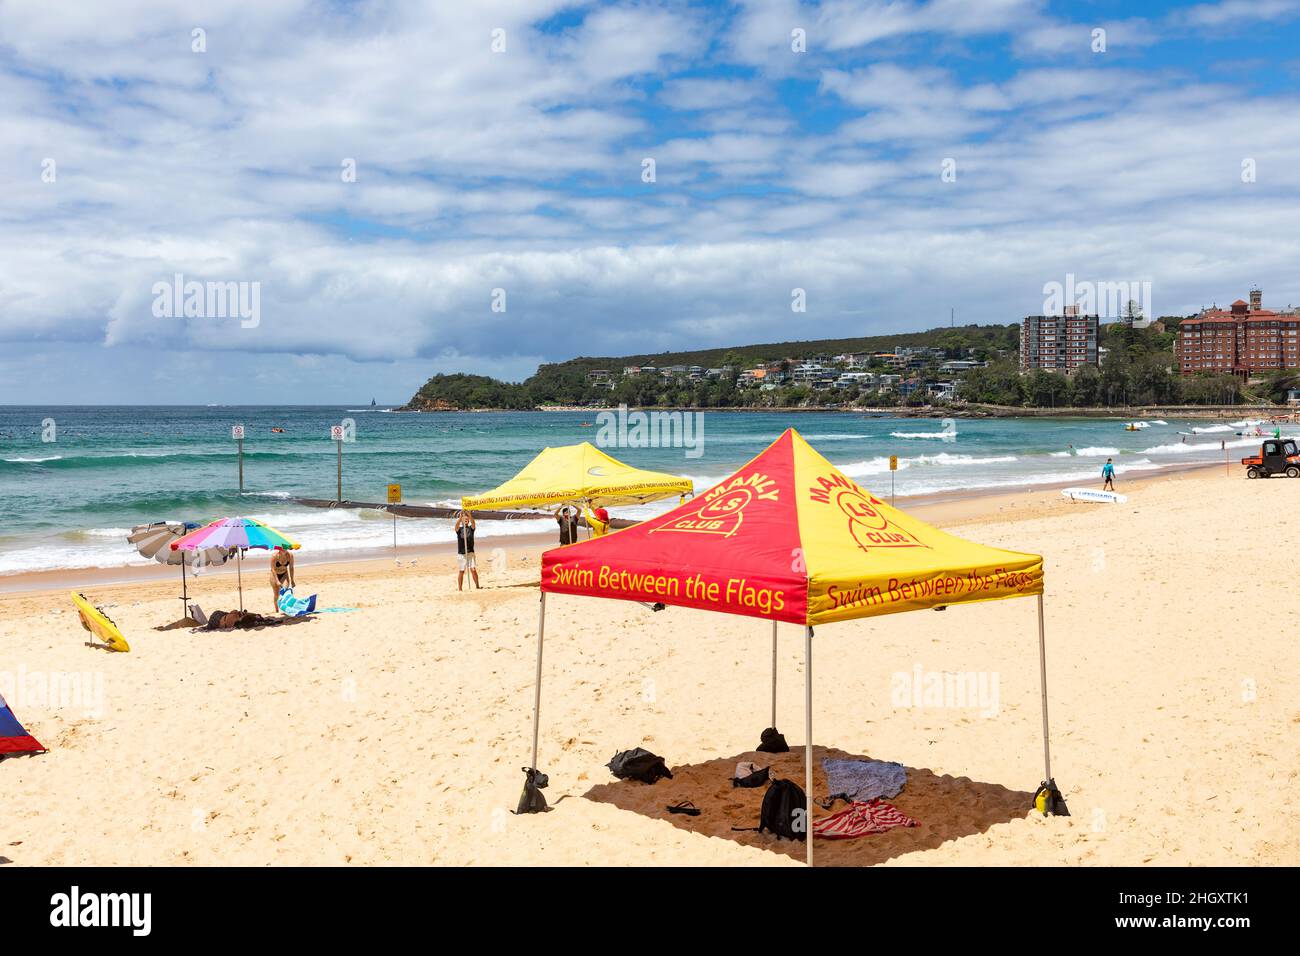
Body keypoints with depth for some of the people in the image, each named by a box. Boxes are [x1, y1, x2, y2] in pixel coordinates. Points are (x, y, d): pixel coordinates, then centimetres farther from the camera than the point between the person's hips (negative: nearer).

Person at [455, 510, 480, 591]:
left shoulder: (471, 528, 6)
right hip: (461, 553, 0)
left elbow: (473, 522, -16)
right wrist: (460, 517, -37)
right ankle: (459, 588, 11)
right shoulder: (459, 529, 3)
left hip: (470, 553, 0)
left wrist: (470, 515, -34)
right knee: (461, 571, 3)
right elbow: (457, 524, -20)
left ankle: (477, 586, 0)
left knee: (473, 569, -10)